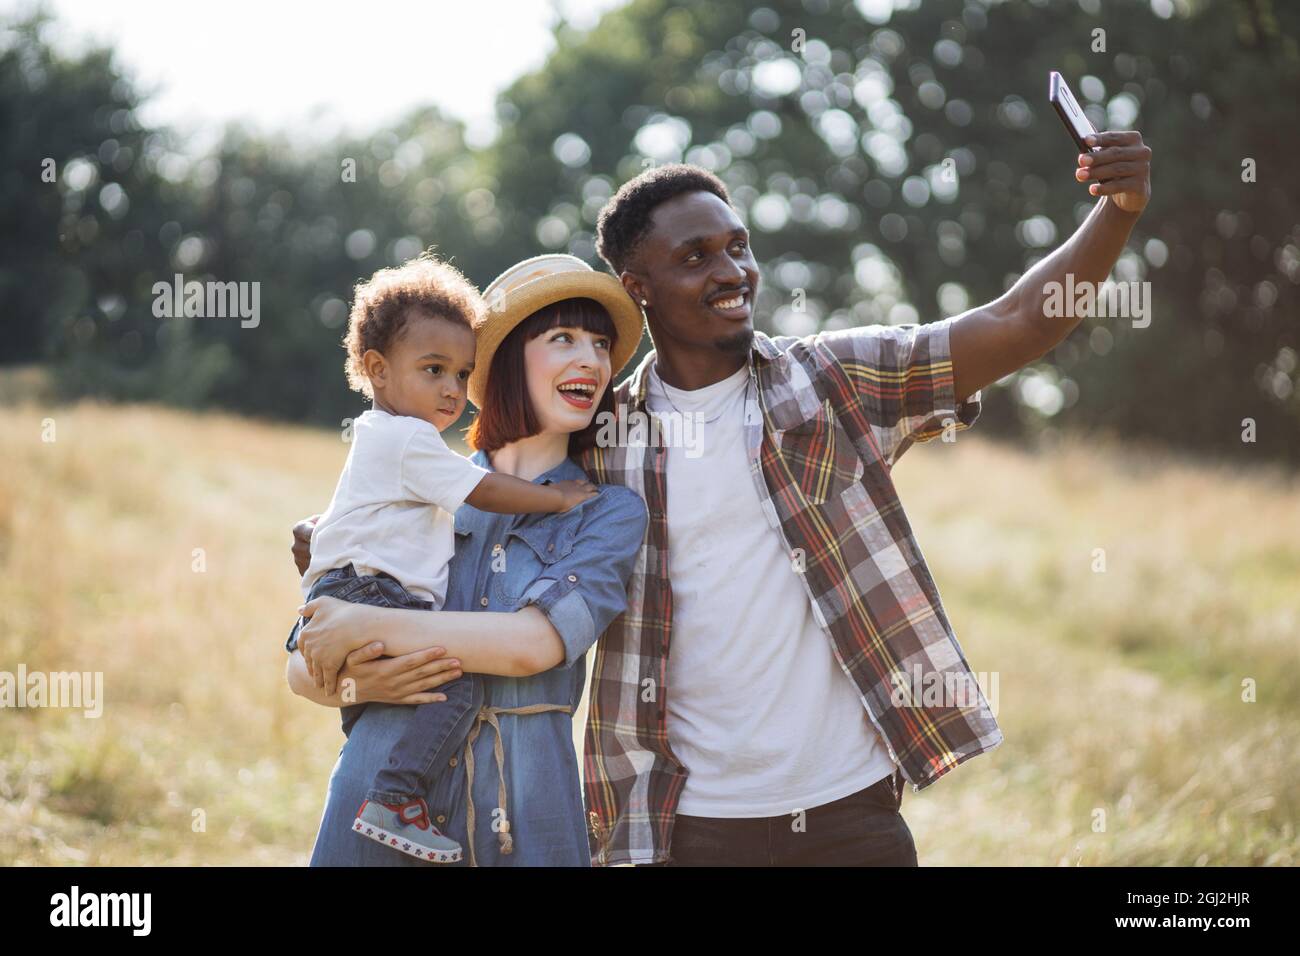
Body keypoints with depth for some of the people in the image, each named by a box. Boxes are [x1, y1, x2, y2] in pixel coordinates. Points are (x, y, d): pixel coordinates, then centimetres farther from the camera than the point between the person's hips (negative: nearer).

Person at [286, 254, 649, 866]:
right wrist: (359, 680, -13)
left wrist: (364, 626, -10)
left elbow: (536, 641, -14)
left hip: (527, 815, -1)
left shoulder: (611, 512, 3)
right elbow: (302, 665, 9)